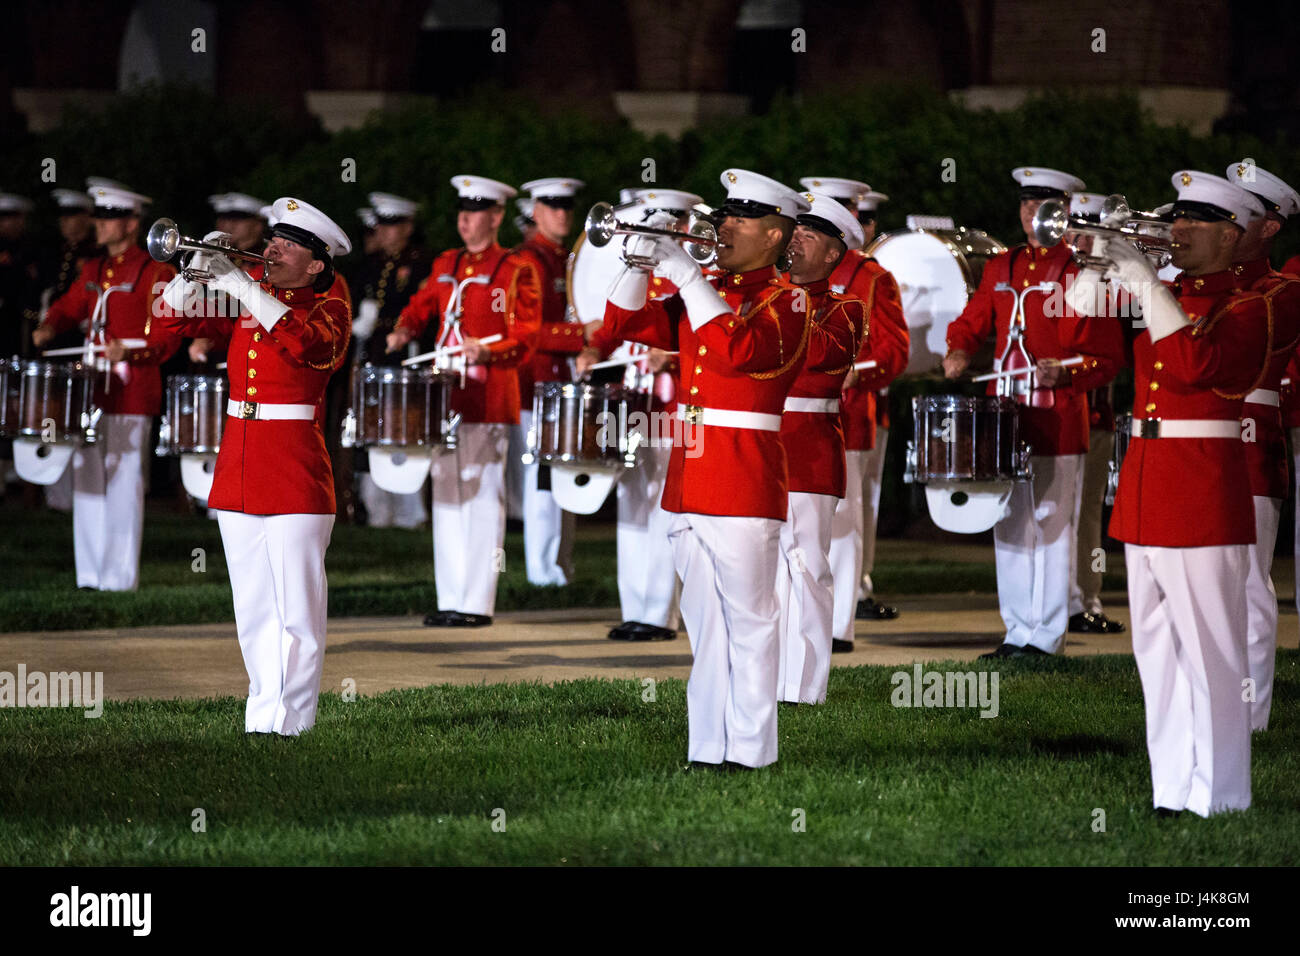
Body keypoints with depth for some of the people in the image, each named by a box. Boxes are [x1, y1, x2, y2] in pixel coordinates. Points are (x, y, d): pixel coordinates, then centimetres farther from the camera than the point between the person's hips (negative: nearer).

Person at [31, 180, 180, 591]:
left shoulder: (154, 273, -6)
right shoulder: (93, 271, 15)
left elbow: (168, 335, -9)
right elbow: (70, 305, 27)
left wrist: (130, 351, -25)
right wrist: (49, 327, 6)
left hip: (131, 394, -7)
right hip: (93, 388, 7)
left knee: (124, 482, -5)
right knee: (87, 479, 7)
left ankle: (121, 577, -1)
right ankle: (91, 574, 13)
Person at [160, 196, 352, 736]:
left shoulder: (329, 310, -2)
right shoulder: (248, 302, 14)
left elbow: (308, 343, -24)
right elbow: (180, 318, 12)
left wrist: (240, 285, -24)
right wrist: (198, 268, -6)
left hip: (295, 476, -6)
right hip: (238, 468, 6)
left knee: (296, 610, -7)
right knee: (252, 609, 8)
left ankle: (288, 721, -7)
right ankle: (263, 710, 13)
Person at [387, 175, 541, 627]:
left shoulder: (516, 271, -3)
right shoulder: (445, 265, 15)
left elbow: (525, 336, -7)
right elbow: (422, 305, 24)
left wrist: (488, 351, -24)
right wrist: (404, 330, 2)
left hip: (488, 399, -6)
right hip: (445, 395, 6)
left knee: (483, 496, -5)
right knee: (447, 496, 7)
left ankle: (478, 603, -4)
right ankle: (451, 599, 11)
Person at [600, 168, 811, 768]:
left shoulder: (785, 301, -6)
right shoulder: (706, 293, 16)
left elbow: (736, 351, -24)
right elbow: (626, 324, 15)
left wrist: (686, 274, -21)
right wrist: (640, 264, -2)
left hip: (746, 486, -7)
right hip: (689, 483, 7)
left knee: (749, 622, -4)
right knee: (705, 625, 9)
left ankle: (750, 757, -2)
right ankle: (707, 751, 12)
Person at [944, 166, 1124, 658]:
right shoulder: (1000, 268, 13)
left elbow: (1108, 357, -4)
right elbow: (972, 322, 21)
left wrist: (1066, 372, -22)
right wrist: (959, 352, -1)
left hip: (1056, 421, -6)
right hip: (1005, 415, 6)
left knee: (1051, 526, -2)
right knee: (1009, 527, 9)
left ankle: (1046, 638, 2)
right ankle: (1017, 632, 16)